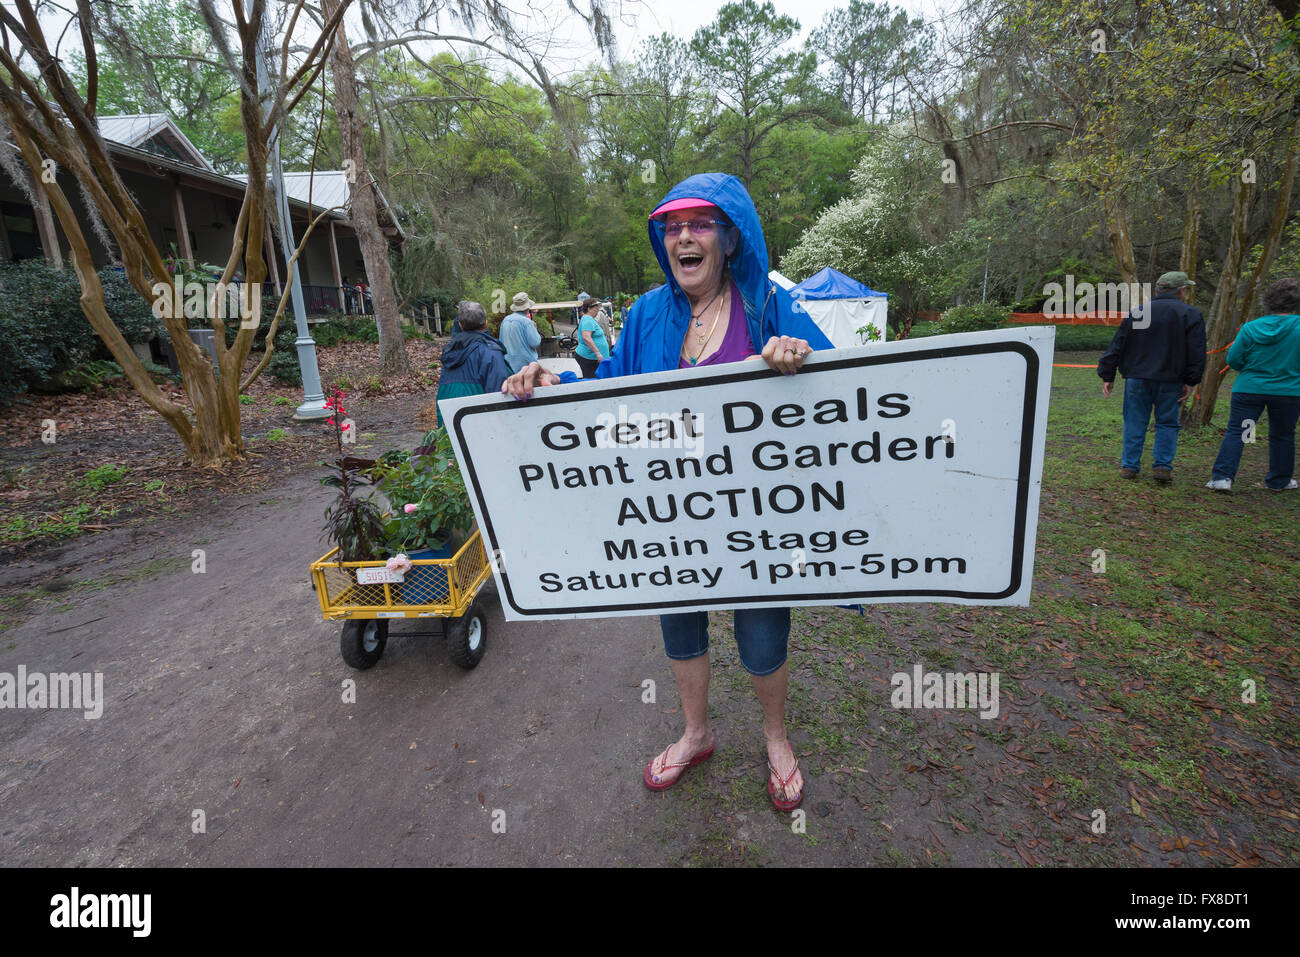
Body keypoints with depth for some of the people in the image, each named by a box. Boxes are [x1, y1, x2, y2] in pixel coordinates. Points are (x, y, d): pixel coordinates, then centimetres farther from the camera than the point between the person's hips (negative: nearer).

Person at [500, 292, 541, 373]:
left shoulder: (505, 320, 7)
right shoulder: (526, 321, -15)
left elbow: (501, 341, 16)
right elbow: (535, 343, -14)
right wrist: (535, 329, 1)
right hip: (525, 362, -7)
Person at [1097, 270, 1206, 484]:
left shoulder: (1137, 312, 6)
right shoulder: (1190, 314, 1)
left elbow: (1116, 346, 4)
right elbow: (1197, 353, -4)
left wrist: (1107, 376, 7)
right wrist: (1191, 382, -1)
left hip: (1137, 378, 1)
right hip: (1170, 381, -1)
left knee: (1134, 423, 7)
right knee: (1167, 424, 9)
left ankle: (1129, 466, 8)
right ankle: (1162, 466, 6)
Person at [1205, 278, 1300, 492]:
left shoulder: (1250, 328, -5)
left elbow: (1233, 360, -1)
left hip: (1249, 389, 0)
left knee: (1235, 432, 2)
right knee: (1282, 436, 13)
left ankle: (1222, 477, -8)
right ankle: (1279, 481, 25)